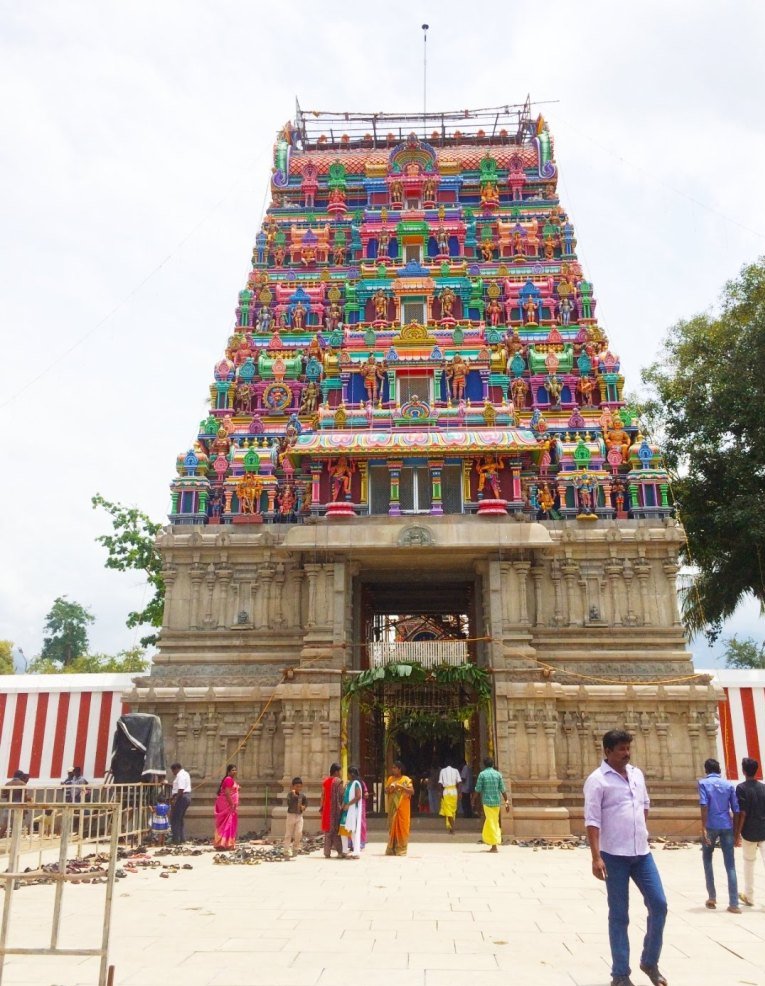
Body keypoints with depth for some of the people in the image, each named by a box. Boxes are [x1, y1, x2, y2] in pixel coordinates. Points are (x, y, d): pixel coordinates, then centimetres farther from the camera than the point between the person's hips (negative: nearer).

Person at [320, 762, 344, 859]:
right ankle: (340, 851, 1)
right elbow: (341, 796, -11)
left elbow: (323, 795, 5)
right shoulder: (338, 781, -9)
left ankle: (327, 852, 8)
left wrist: (322, 807, 10)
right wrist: (342, 807, -4)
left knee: (327, 830, 10)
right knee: (336, 829, 4)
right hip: (336, 809, -4)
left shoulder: (325, 781, 4)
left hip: (327, 809, 4)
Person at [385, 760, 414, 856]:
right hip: (392, 807, 4)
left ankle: (401, 849, 6)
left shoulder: (406, 779, -5)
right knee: (392, 827, 6)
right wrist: (390, 788, -12)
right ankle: (391, 849, 12)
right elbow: (386, 791, 9)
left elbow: (412, 791, -14)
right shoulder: (390, 779, 9)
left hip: (402, 808, -4)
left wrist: (401, 786, -22)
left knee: (402, 827, -2)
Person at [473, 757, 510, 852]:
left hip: (487, 801, -3)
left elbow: (478, 789, -5)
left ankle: (494, 846, -2)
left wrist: (473, 799, 8)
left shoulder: (482, 774, -4)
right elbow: (502, 790, 2)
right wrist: (507, 802, 7)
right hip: (497, 801, 3)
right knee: (495, 821, 19)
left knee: (491, 822, 0)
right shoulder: (498, 774, 3)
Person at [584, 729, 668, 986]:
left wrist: (641, 830, 15)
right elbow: (592, 820, -15)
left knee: (659, 905, 6)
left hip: (642, 852, 6)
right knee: (619, 915, 3)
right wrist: (596, 857, -21)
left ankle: (650, 962, 26)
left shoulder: (637, 774, 9)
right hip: (614, 856, -6)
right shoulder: (597, 780, -11)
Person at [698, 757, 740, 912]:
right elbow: (736, 809, 6)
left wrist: (704, 828, -15)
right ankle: (734, 904, -1)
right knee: (730, 865, 5)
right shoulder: (728, 784, 9)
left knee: (707, 859, 17)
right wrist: (736, 831, 13)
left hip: (711, 826, -2)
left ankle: (712, 897, 15)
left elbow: (704, 805, -13)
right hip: (727, 827, 2)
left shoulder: (703, 783, 1)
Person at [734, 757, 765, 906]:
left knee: (749, 862, 15)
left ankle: (749, 896, 24)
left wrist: (737, 834, -8)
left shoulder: (742, 788, -10)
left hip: (749, 832, -3)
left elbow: (742, 813, -13)